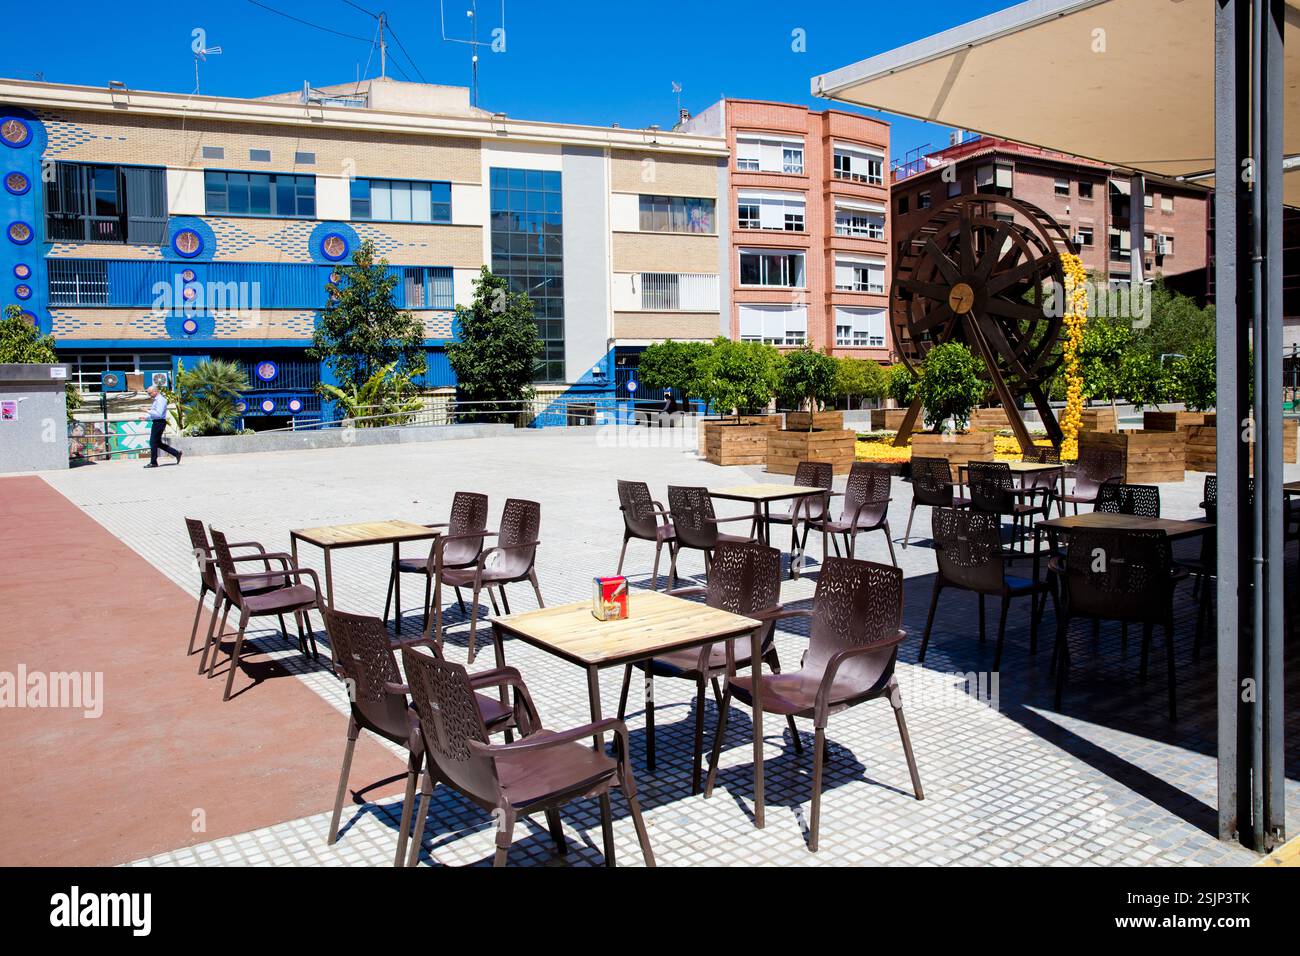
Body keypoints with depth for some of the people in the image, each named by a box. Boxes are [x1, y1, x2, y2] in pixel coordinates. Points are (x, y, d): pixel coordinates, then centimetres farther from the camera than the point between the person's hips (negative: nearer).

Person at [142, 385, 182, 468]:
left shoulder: (160, 400, -14)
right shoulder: (155, 400, 17)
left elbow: (158, 414, -24)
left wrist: (148, 411, -21)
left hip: (159, 423, -10)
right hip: (156, 423, 10)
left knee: (153, 443, -5)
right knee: (158, 443, 12)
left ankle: (153, 463, 2)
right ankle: (176, 453, 15)